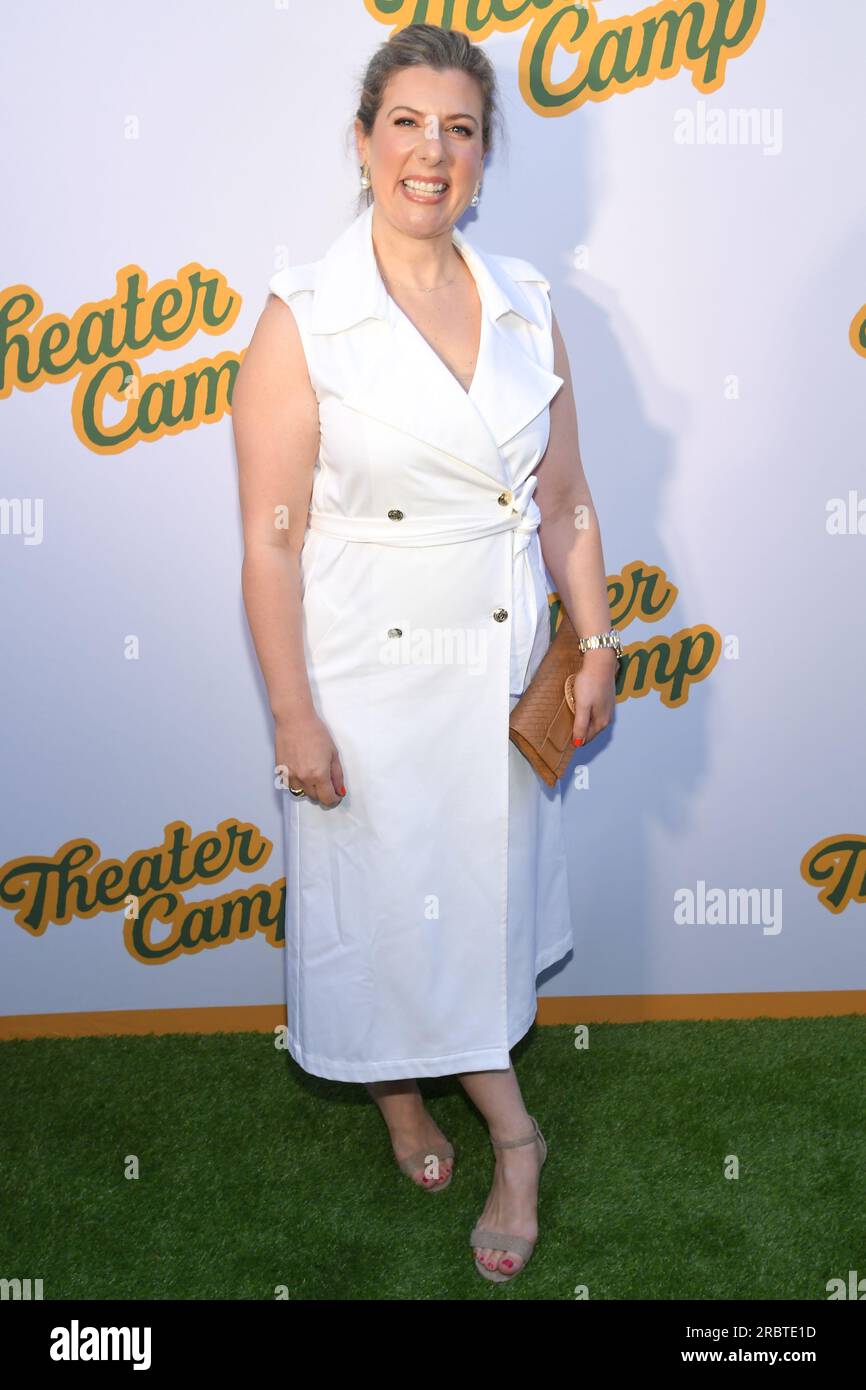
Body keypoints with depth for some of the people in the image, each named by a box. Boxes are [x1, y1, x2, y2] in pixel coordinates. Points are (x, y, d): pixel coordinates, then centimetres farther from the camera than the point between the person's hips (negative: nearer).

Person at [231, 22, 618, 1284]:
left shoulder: (525, 304, 1)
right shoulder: (302, 318, -12)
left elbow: (566, 501, 6)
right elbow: (271, 538, -13)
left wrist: (596, 649, 5)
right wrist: (293, 714, -14)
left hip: (502, 667, 4)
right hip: (369, 674, -4)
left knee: (486, 888, 17)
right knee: (390, 901, 9)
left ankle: (411, 1091, 45)